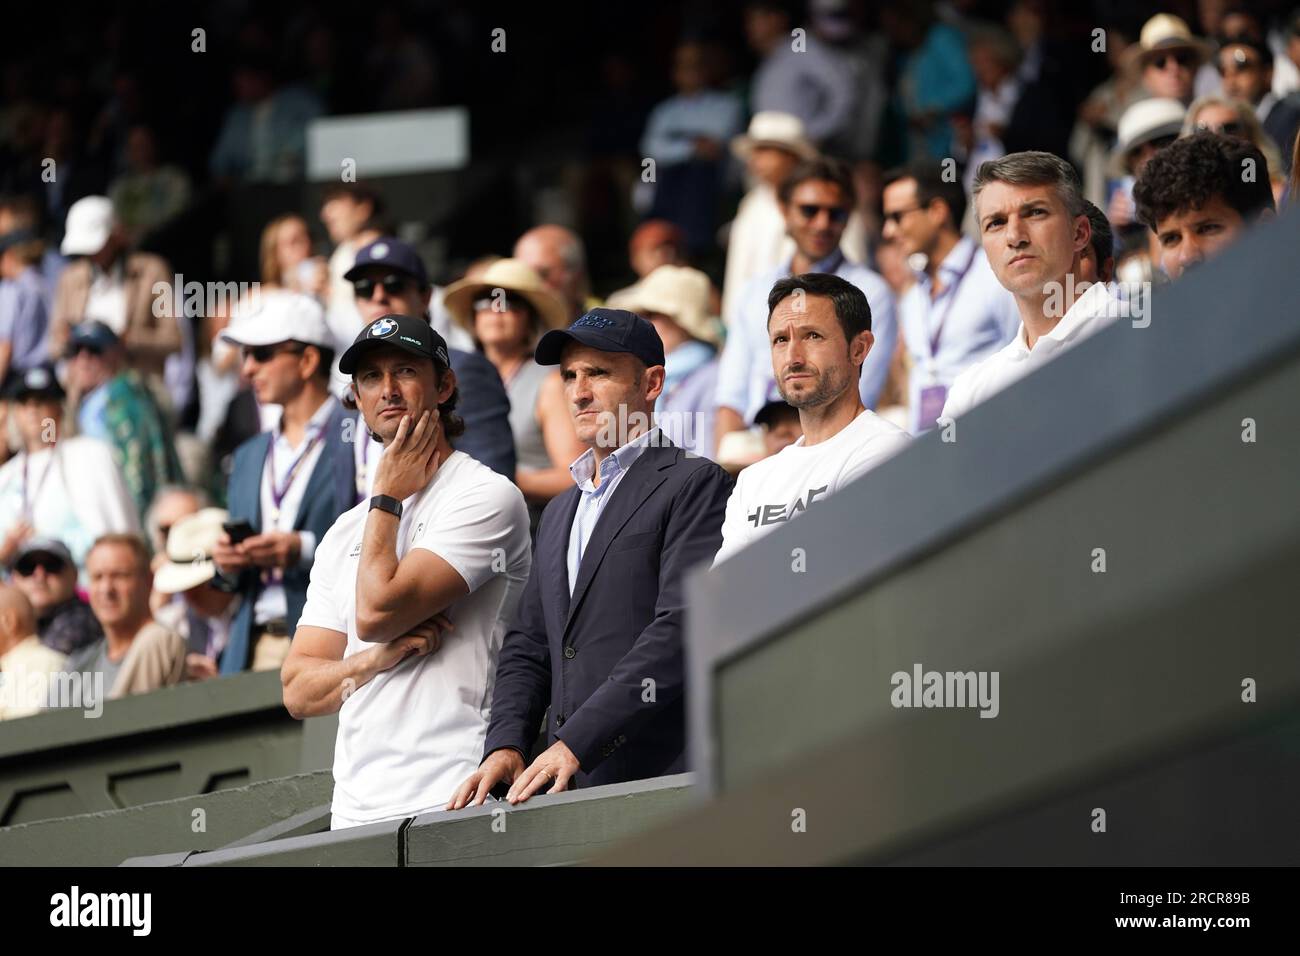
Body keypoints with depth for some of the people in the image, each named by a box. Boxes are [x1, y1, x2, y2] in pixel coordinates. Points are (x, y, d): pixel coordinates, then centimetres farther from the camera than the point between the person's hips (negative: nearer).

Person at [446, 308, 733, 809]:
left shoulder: (694, 483, 1)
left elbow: (683, 627, -11)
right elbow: (527, 648, 24)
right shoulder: (559, 512, 27)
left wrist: (576, 742, -17)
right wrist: (504, 745, 4)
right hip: (572, 787, 6)